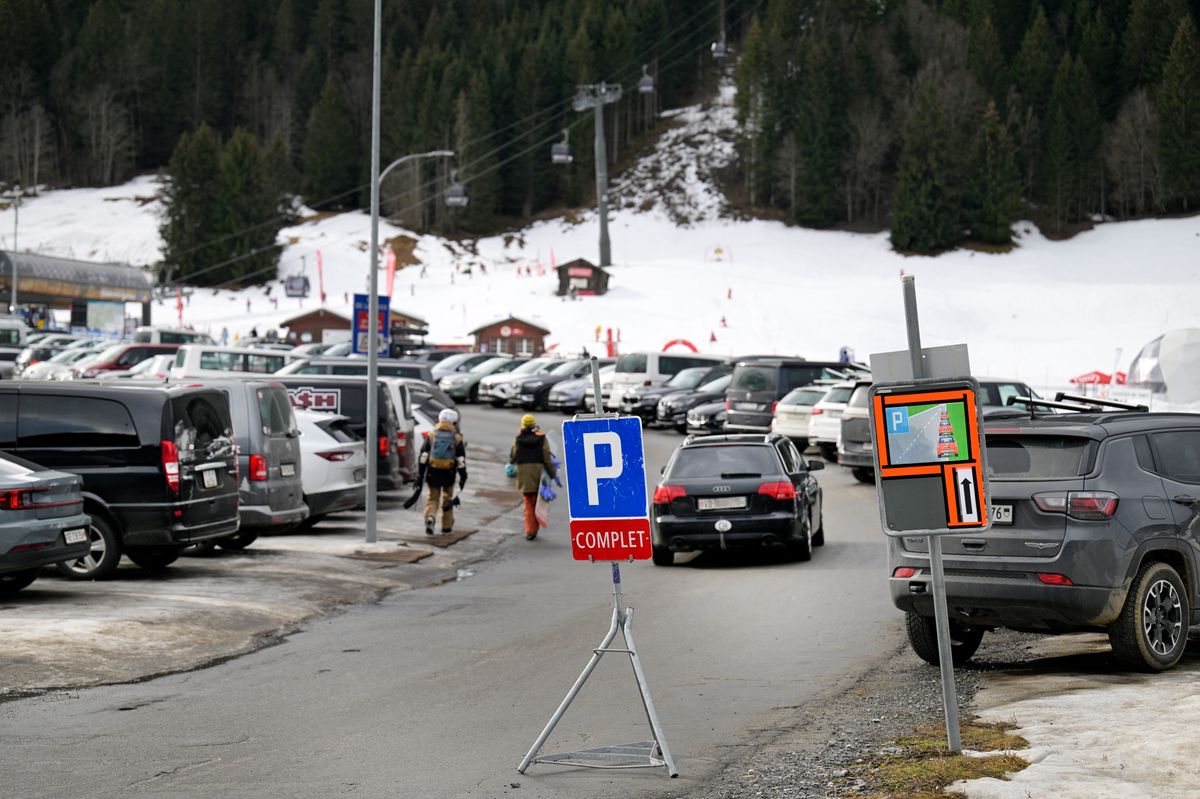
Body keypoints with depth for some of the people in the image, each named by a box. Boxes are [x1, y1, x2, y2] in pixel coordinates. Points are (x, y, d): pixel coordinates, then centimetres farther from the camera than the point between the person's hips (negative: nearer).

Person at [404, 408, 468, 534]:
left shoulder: (431, 436, 3)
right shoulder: (457, 438, 1)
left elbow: (423, 458, -1)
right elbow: (461, 460, -2)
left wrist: (419, 476, 1)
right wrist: (463, 477, 4)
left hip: (432, 473, 0)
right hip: (449, 473, 0)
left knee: (433, 498, 10)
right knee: (447, 499, 17)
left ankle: (430, 518, -17)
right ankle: (446, 527, 23)